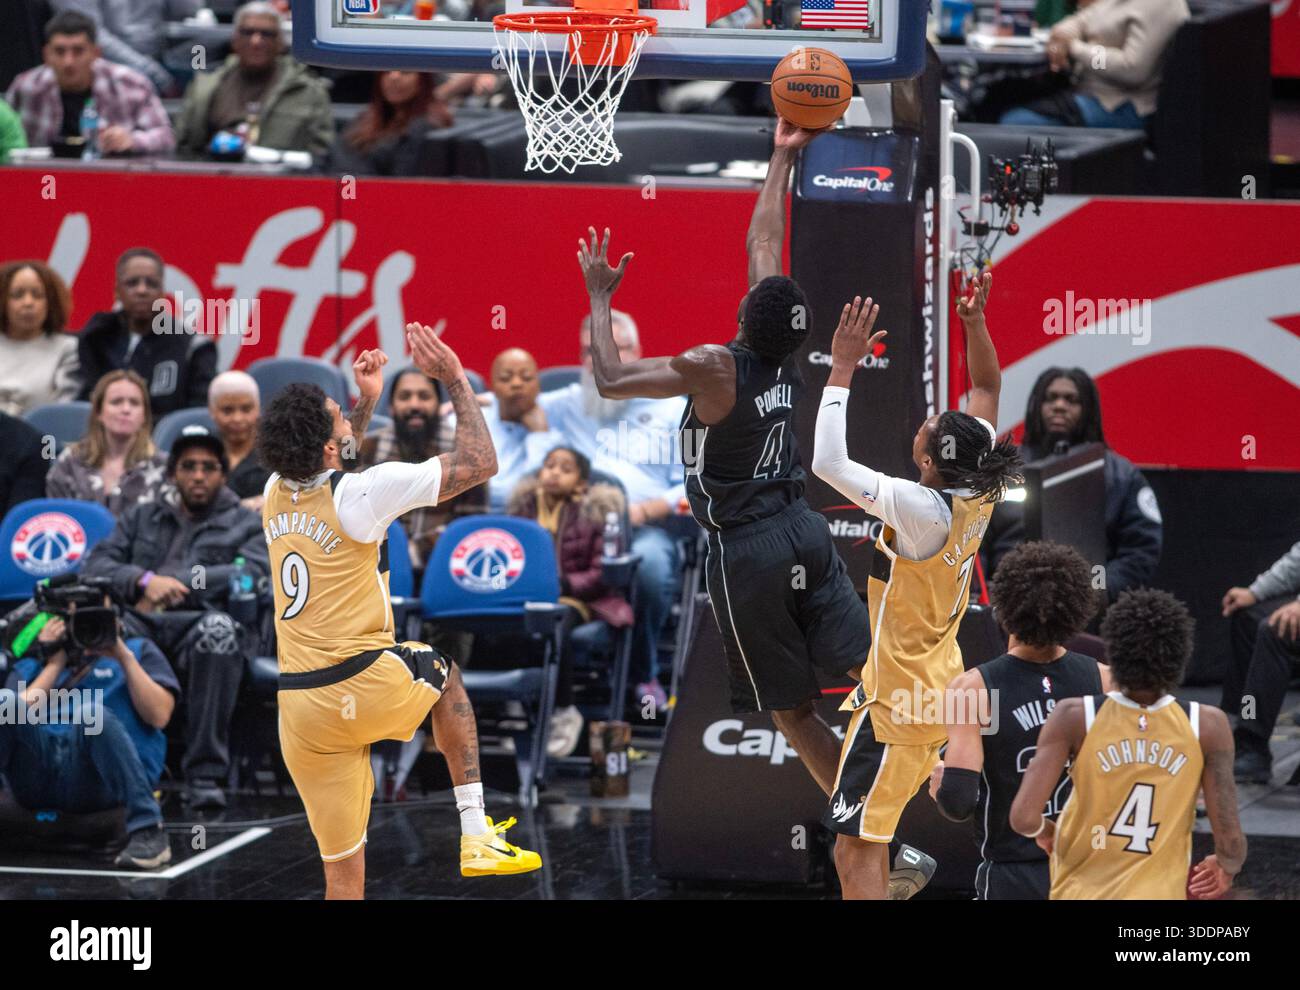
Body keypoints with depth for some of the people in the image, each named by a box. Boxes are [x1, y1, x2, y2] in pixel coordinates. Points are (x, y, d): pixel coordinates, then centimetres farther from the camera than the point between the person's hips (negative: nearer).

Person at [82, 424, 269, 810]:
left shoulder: (246, 525, 22)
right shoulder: (142, 518, 29)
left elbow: (252, 573, 0)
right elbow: (95, 566, 14)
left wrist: (177, 583, -6)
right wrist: (146, 581, -7)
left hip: (200, 622, -1)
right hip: (141, 621, 2)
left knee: (219, 629, -41)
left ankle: (205, 775, -40)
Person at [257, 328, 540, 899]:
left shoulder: (275, 494, 6)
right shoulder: (361, 493, -13)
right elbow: (479, 463, -6)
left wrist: (366, 400, 36)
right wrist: (454, 379, 2)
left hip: (300, 712, 5)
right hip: (367, 686, -5)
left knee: (343, 876, 8)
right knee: (443, 673, 30)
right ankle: (476, 835, 22)